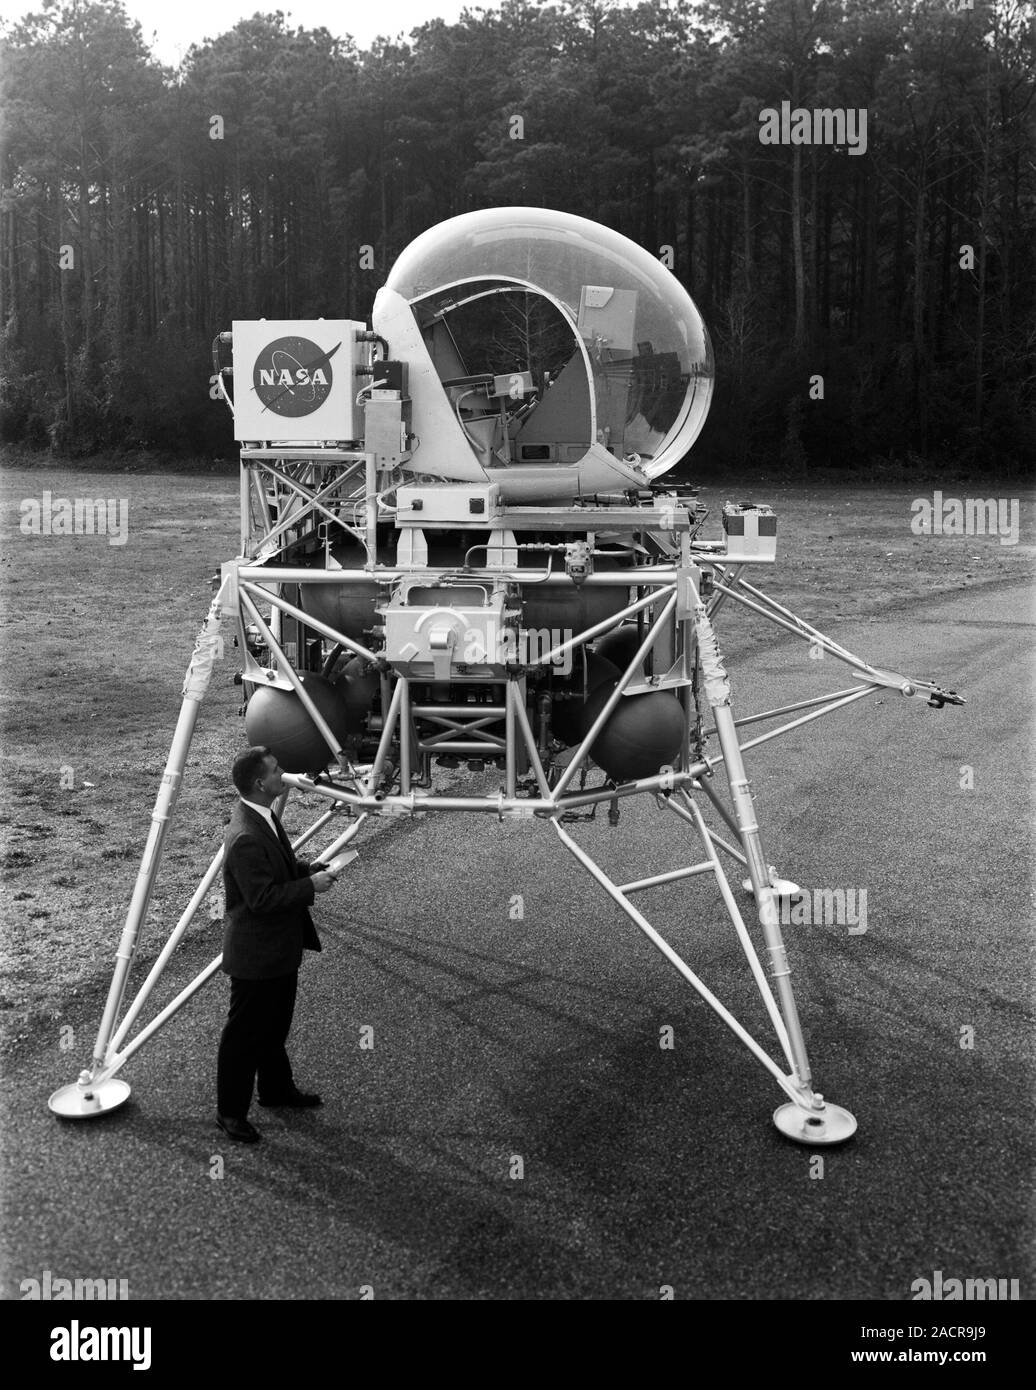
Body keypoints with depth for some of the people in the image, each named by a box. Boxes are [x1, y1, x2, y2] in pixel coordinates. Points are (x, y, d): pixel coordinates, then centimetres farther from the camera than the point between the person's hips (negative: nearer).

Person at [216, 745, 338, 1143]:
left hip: (280, 948, 10)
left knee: (276, 1024, 25)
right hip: (256, 954, -10)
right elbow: (263, 898, -29)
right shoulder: (245, 838, -29)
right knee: (244, 1034, 7)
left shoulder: (265, 818, 4)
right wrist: (310, 886, -22)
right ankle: (230, 1112, 22)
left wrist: (307, 867, 3)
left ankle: (276, 1088, 44)